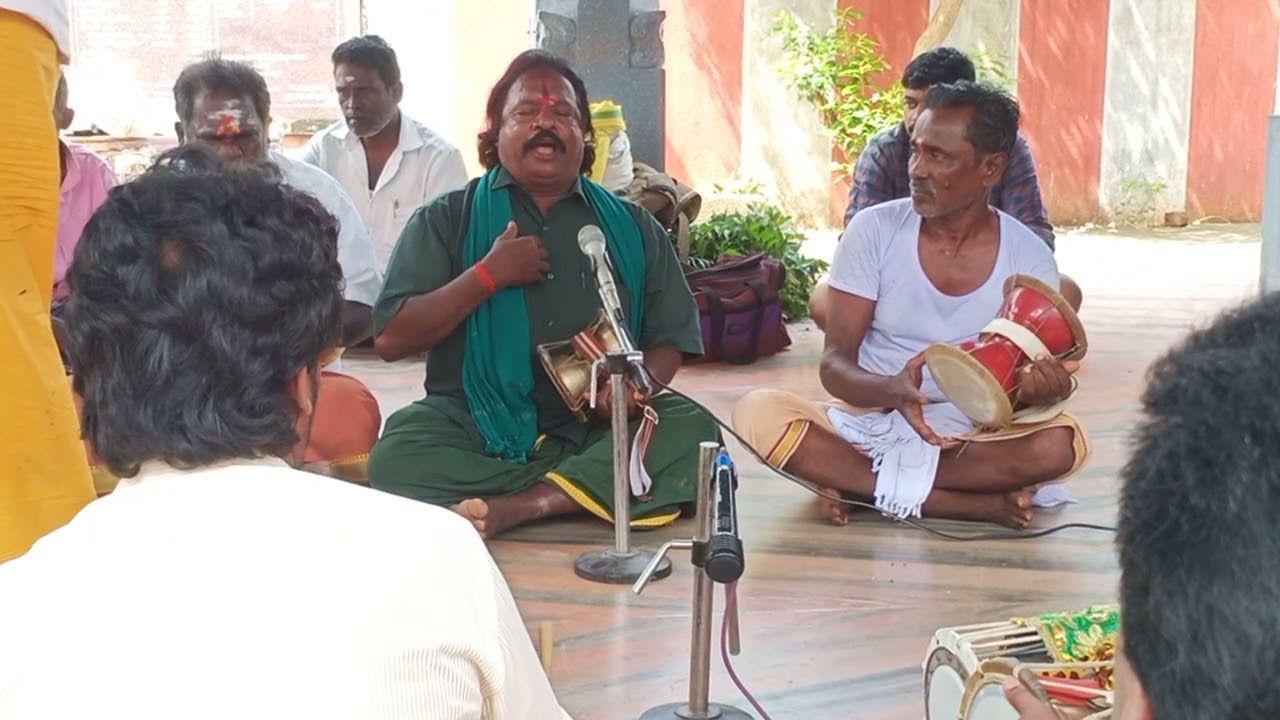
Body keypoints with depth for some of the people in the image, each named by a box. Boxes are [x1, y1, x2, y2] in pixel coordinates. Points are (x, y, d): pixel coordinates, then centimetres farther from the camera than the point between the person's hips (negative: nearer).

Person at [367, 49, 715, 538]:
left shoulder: (632, 228, 14)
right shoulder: (447, 220, 8)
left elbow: (669, 340, 11)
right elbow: (391, 340, -1)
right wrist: (487, 275, -11)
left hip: (593, 431, 2)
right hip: (477, 431, -1)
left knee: (691, 433, -27)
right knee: (397, 457, -32)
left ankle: (517, 506, -28)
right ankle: (604, 485, -22)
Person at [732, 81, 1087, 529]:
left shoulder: (1028, 260, -5)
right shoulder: (874, 231, -6)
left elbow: (1027, 383, -5)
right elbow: (834, 363, -10)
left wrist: (1040, 391, -31)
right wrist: (892, 390, -33)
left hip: (968, 438, 0)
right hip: (863, 422, 0)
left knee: (1060, 444, -30)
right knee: (758, 412, -28)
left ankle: (863, 484, -21)